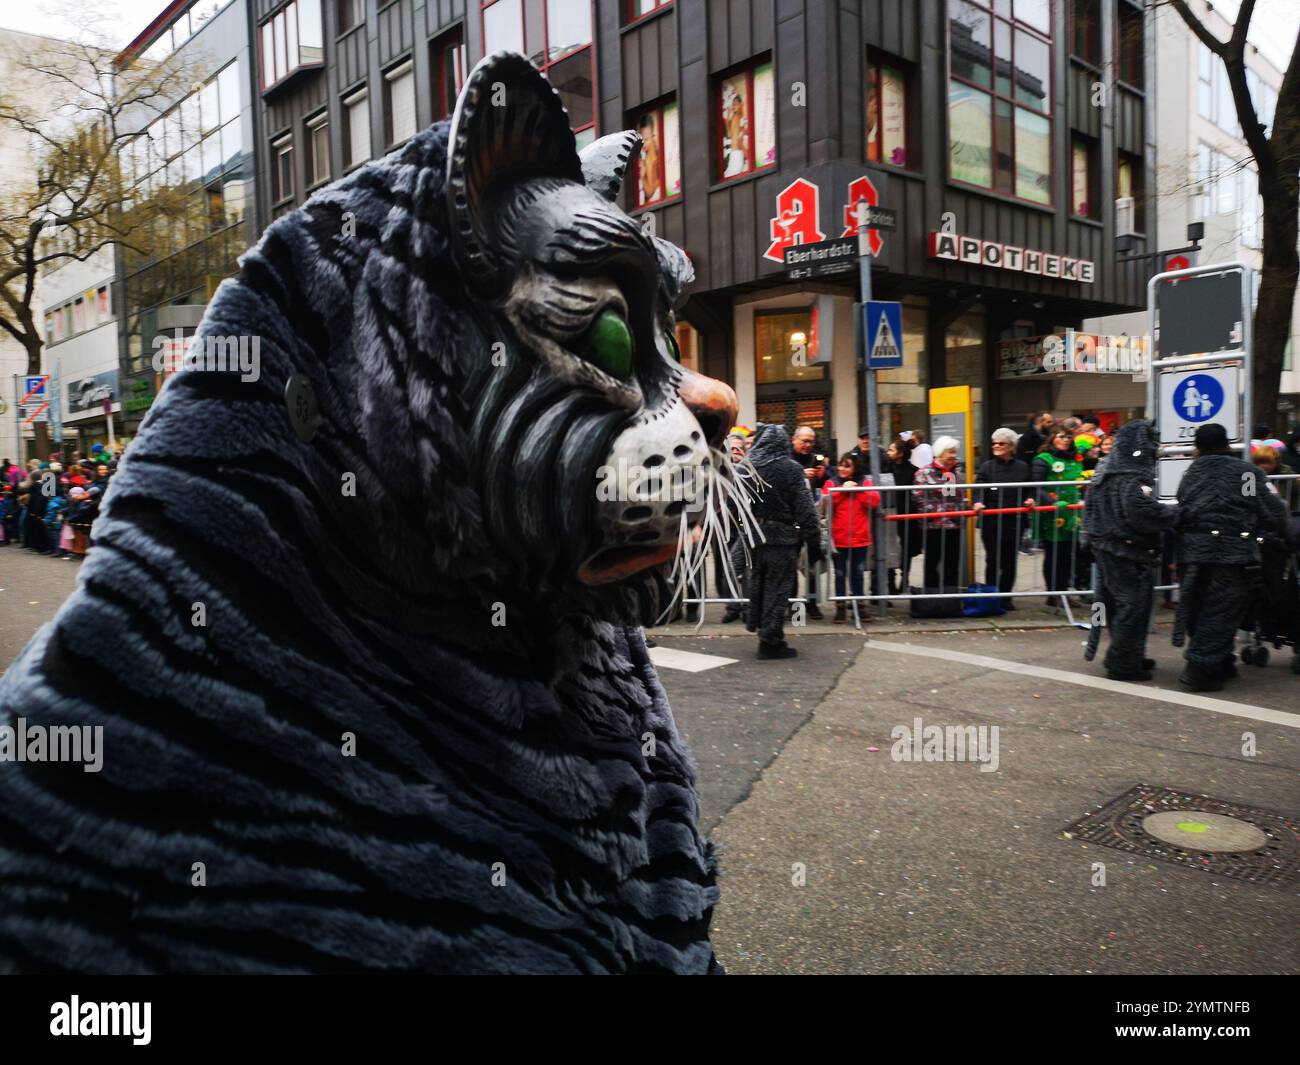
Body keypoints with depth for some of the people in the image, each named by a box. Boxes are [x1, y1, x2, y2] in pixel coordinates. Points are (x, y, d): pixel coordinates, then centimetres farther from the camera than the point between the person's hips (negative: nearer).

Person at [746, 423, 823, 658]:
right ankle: (771, 641, 6)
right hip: (782, 537, -4)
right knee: (777, 587, 3)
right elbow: (805, 509, -11)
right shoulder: (791, 469, -11)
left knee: (757, 581, 23)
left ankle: (755, 621, 38)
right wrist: (814, 542, -6)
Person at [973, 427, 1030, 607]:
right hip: (991, 522, -1)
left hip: (1014, 522, 2)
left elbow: (1029, 491, 9)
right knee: (992, 561, 4)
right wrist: (978, 502, -28)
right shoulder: (986, 466, 3)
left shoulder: (1022, 467, 8)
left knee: (1010, 562, 7)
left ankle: (1006, 598, 18)